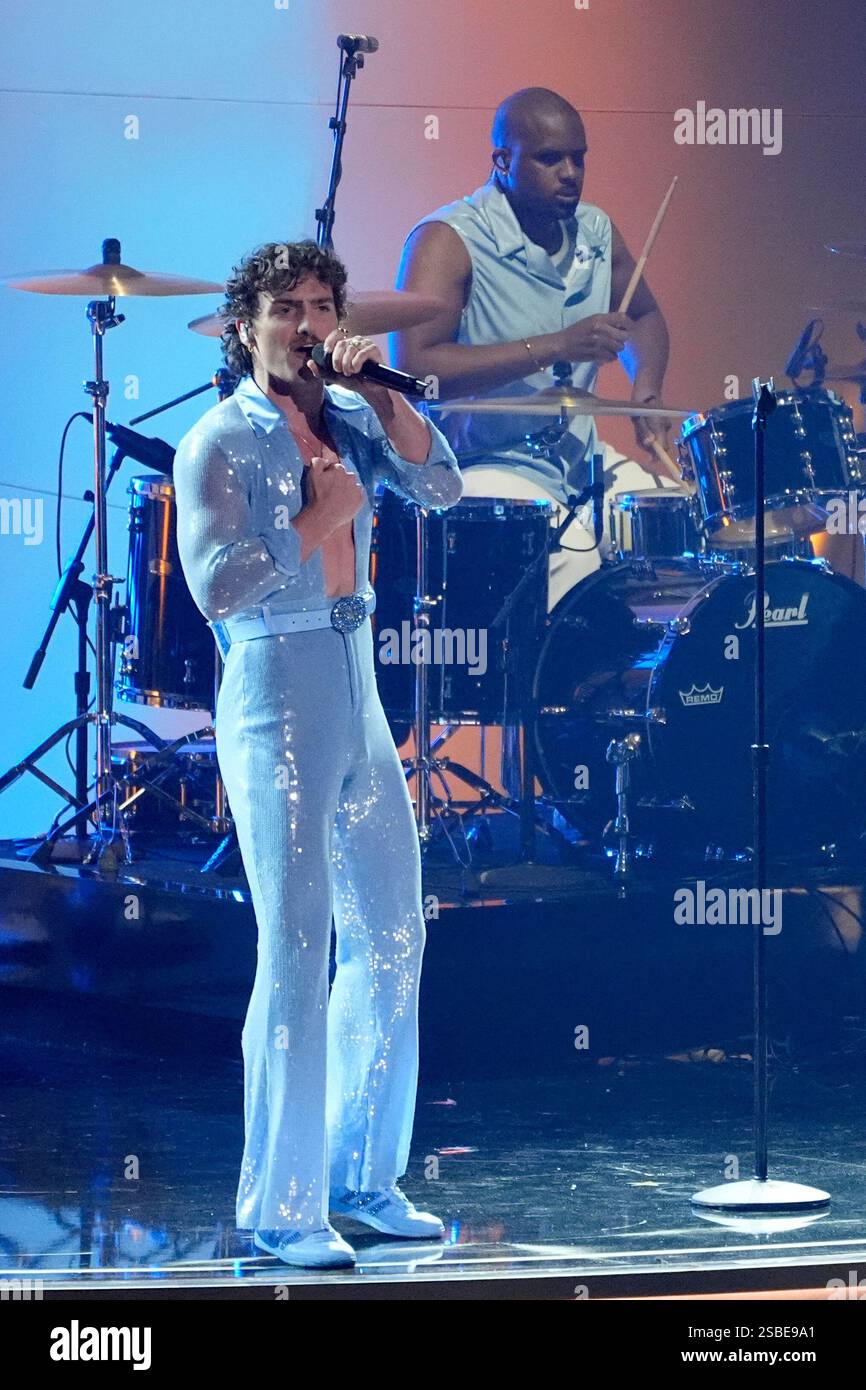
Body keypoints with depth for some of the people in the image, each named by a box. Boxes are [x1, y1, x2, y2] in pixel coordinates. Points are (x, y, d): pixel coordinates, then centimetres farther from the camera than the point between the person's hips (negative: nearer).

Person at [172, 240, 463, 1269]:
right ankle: (280, 1205, -1)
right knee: (298, 953, -8)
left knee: (393, 938, 11)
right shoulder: (218, 443, -7)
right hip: (276, 695, -7)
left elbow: (441, 487, 1)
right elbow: (220, 587, -16)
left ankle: (361, 1175, 23)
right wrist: (322, 516, -11)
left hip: (359, 696, 7)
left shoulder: (349, 417, 12)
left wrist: (381, 390, -7)